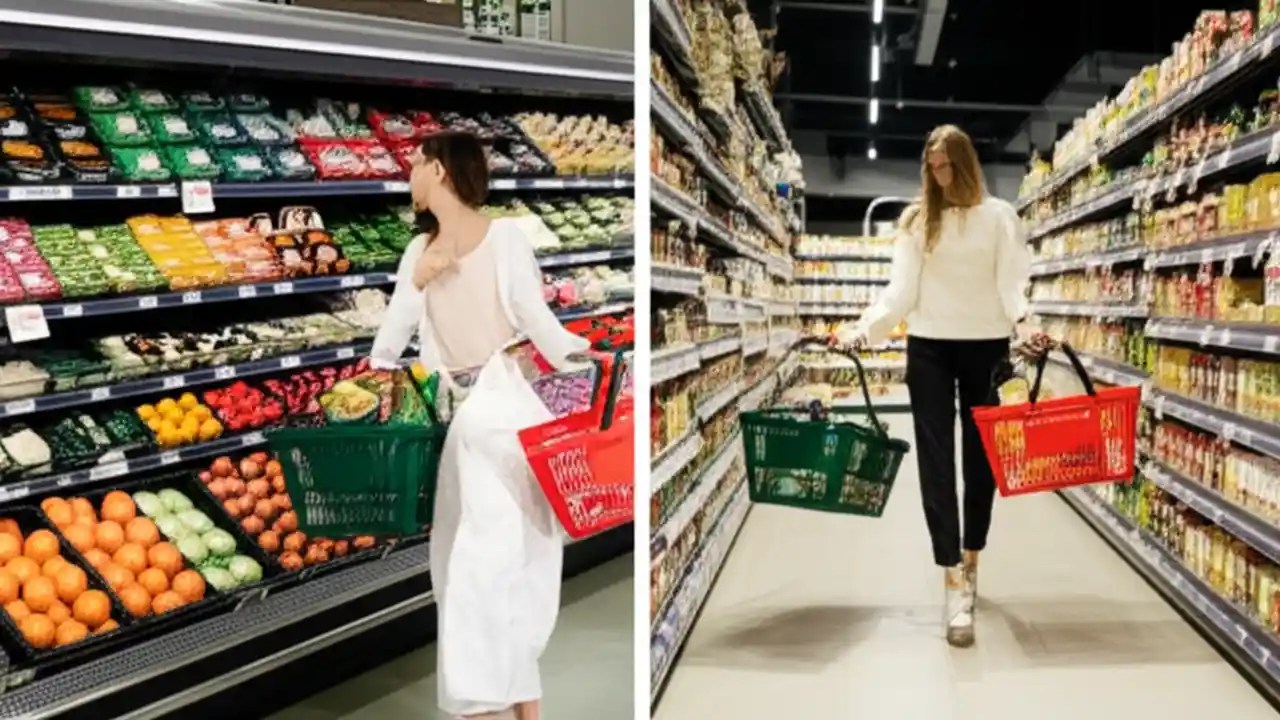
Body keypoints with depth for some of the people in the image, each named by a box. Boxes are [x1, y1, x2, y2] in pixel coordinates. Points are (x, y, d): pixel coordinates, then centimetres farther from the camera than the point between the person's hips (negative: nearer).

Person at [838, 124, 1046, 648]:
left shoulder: (998, 216, 3)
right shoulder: (917, 219, 6)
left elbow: (1014, 282, -5)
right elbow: (900, 290, 1)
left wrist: (1025, 323, -24)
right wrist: (863, 330, -10)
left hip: (986, 346, 0)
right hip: (929, 347, 0)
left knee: (981, 457, 9)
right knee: (936, 461, -6)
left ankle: (970, 561, 28)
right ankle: (955, 584, -4)